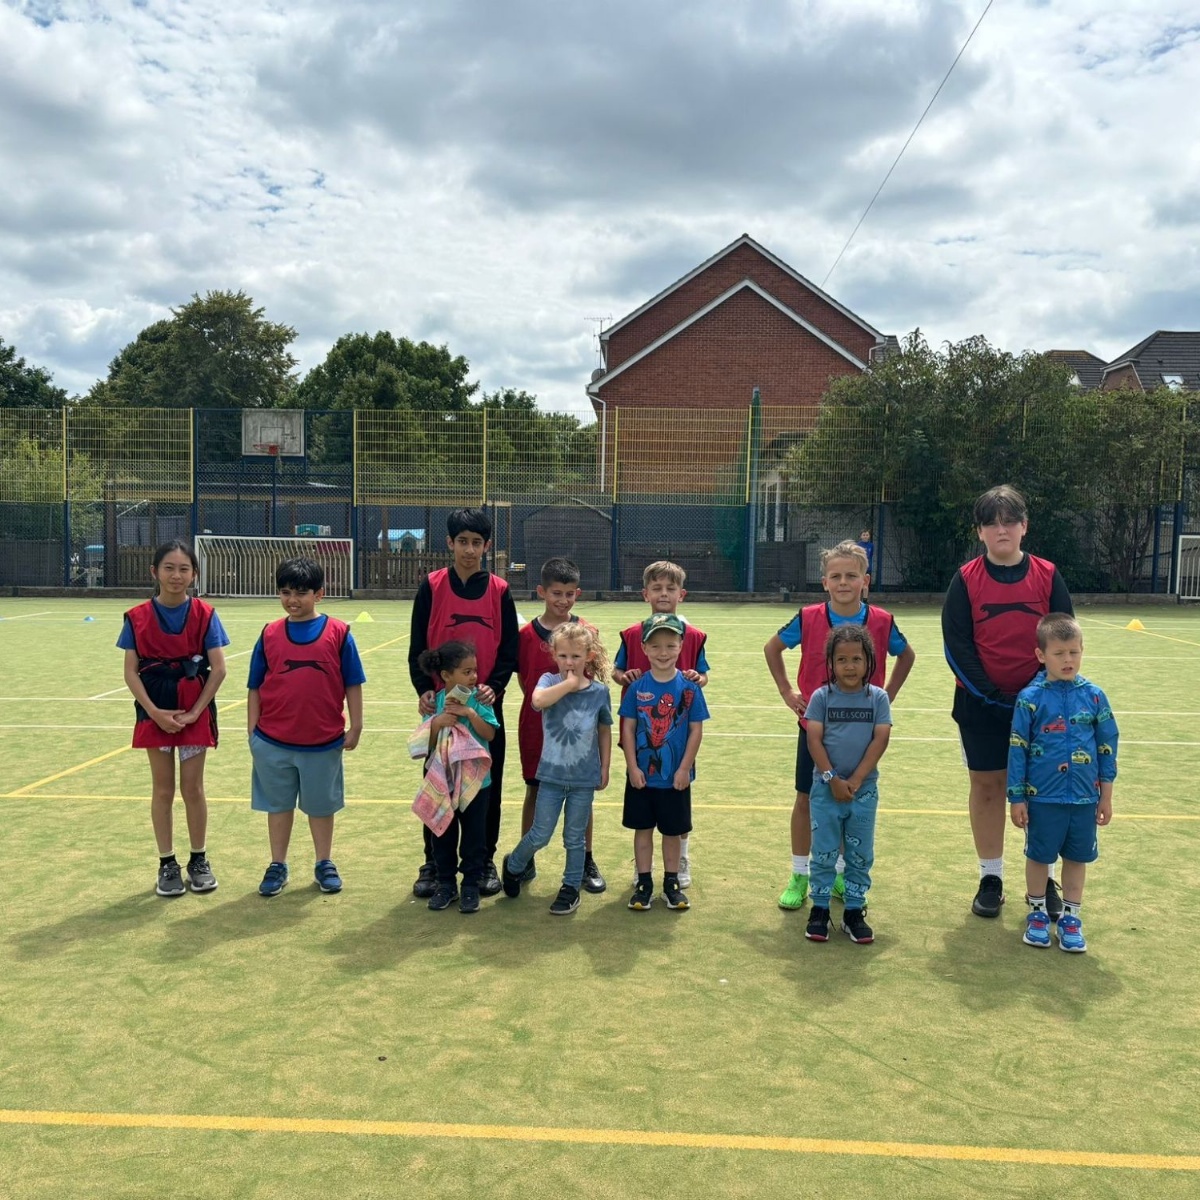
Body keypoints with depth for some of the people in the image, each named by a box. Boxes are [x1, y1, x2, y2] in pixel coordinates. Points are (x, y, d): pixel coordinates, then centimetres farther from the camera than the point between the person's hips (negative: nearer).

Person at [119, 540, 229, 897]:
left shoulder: (204, 615, -5)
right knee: (163, 789, 8)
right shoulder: (138, 618, -3)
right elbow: (131, 671, -2)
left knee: (192, 788, 6)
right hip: (155, 712, 1)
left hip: (195, 711, -1)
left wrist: (195, 712, -11)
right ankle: (167, 864, 19)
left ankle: (199, 860, 21)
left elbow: (218, 669, -6)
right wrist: (155, 712, -12)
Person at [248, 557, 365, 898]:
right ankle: (277, 866, 28)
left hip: (323, 741, -1)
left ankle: (324, 864, 29)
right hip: (273, 742, 2)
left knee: (321, 805, 14)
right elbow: (255, 688, 5)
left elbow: (353, 684, -1)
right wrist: (253, 730, 3)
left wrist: (355, 726, -1)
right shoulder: (269, 635, 0)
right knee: (278, 804, 14)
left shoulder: (338, 633, -6)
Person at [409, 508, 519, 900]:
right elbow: (417, 646, -1)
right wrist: (424, 688, -15)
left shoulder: (499, 591, 2)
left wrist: (495, 687, -15)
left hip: (485, 705, 1)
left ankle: (485, 861, 22)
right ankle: (433, 863, 20)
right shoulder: (432, 586, 0)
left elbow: (509, 649, 1)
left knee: (487, 785, 7)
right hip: (440, 704, 0)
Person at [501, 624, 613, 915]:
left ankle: (571, 888, 28)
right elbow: (538, 701, -31)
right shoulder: (550, 681, -8)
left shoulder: (599, 691, -4)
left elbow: (605, 731, 6)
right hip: (551, 774, -1)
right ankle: (513, 866, 34)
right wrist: (569, 684, -25)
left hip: (584, 778, 1)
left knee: (574, 838, 12)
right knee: (540, 835, 7)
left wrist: (604, 769, 6)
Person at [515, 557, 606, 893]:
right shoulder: (527, 634, -2)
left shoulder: (586, 632, -3)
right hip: (536, 725, 1)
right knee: (534, 791, 11)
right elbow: (523, 679, 6)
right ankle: (526, 861, 24)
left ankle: (586, 862, 21)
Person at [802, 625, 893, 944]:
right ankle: (819, 909, 19)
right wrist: (832, 779, -14)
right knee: (824, 852, 7)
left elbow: (880, 740, -6)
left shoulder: (878, 697, -1)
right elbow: (814, 739, -6)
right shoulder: (822, 697, -3)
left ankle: (854, 911, 22)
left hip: (864, 789, 1)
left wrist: (855, 780, -12)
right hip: (826, 788, -1)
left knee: (861, 854, 10)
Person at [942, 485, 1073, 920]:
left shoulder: (1047, 576, 1)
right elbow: (956, 643, -6)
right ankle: (990, 878, 17)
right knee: (986, 787, 5)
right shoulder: (966, 579, -3)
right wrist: (989, 694, -13)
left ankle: (1044, 880, 18)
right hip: (981, 704, -1)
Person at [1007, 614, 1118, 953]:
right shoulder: (1030, 698, -10)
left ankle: (1071, 918, 29)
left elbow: (1107, 747, 4)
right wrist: (1016, 798, -5)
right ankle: (1037, 913, 30)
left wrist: (1106, 796, 5)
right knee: (1039, 855, 11)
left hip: (1084, 798, 2)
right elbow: (1017, 749, -6)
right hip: (1043, 798, -2)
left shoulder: (1093, 695, -2)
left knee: (1077, 857, 13)